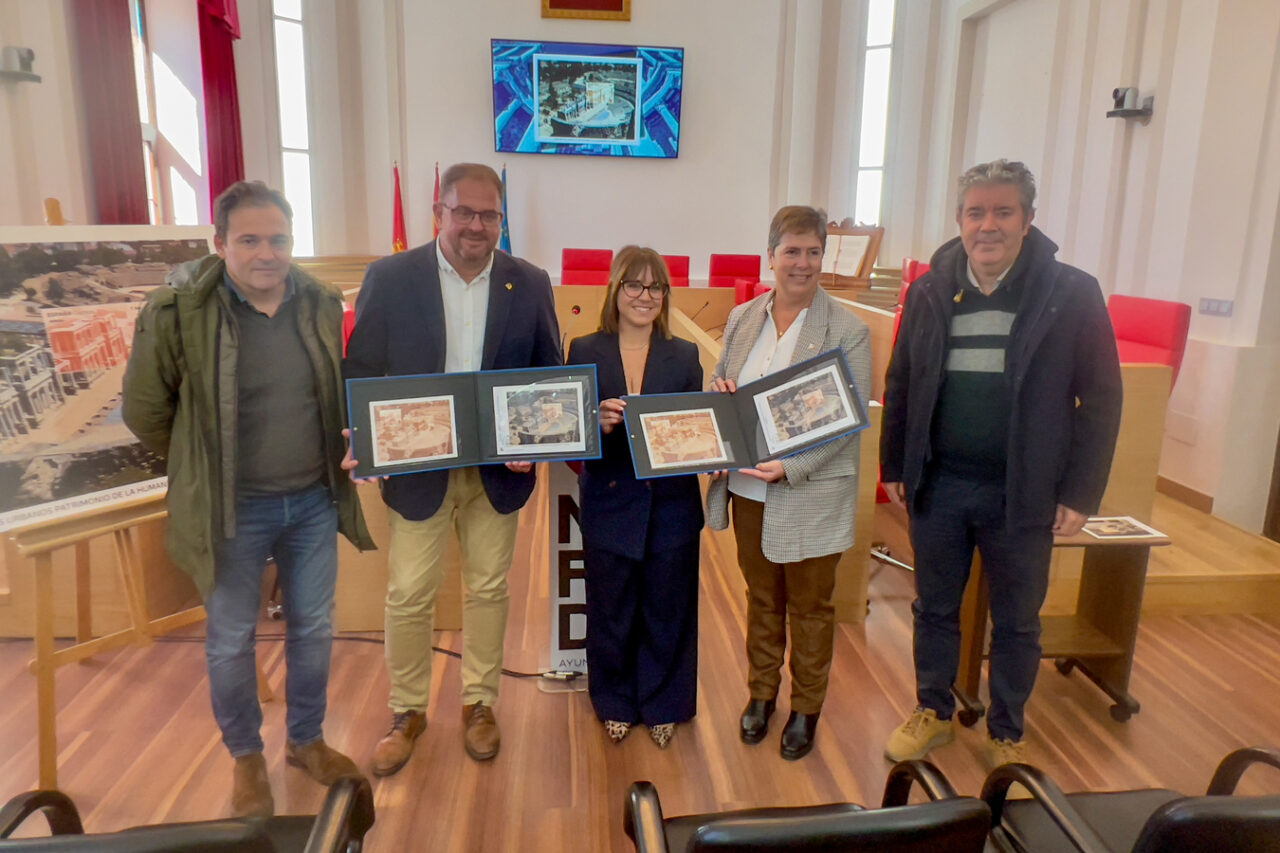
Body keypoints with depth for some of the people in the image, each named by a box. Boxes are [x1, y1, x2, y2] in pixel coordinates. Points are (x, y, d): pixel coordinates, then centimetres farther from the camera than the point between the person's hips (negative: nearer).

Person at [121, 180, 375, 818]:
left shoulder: (322, 305, -1)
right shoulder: (177, 311, -14)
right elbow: (145, 409, -3)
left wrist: (340, 454, 7)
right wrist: (201, 465, 4)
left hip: (315, 501, 4)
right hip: (233, 510, -3)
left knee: (313, 628, 16)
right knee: (231, 640, 12)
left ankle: (306, 740, 39)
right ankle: (246, 757, 36)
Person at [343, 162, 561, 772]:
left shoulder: (529, 283, -1)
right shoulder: (389, 277, -5)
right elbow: (361, 372, -2)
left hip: (499, 469, 2)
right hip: (416, 466, -1)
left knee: (488, 589, 14)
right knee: (408, 596, 8)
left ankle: (478, 703, 34)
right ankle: (407, 711, 31)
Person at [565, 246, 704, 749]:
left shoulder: (685, 356, 3)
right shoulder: (585, 352, -1)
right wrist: (599, 422, -23)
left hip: (671, 506, 1)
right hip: (610, 505, -1)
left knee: (667, 613, 13)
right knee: (611, 614, 13)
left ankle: (663, 705, 35)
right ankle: (616, 703, 37)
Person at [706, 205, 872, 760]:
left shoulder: (848, 330, -11)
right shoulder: (743, 319, 4)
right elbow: (721, 384, 15)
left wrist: (791, 467, -24)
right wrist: (718, 390, -10)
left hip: (810, 495, -4)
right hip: (748, 487, 4)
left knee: (809, 606, 13)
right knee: (762, 597, 20)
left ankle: (806, 708, 33)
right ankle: (761, 692, 40)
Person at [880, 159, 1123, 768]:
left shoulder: (1072, 295, -7)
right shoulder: (929, 291, 1)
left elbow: (1101, 399, -5)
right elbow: (900, 385, 8)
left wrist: (1081, 493, -8)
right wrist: (893, 466, 7)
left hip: (1023, 493, -2)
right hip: (936, 485, 2)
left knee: (1016, 622, 14)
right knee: (934, 609, 16)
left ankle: (1006, 735, 34)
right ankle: (933, 713, 37)